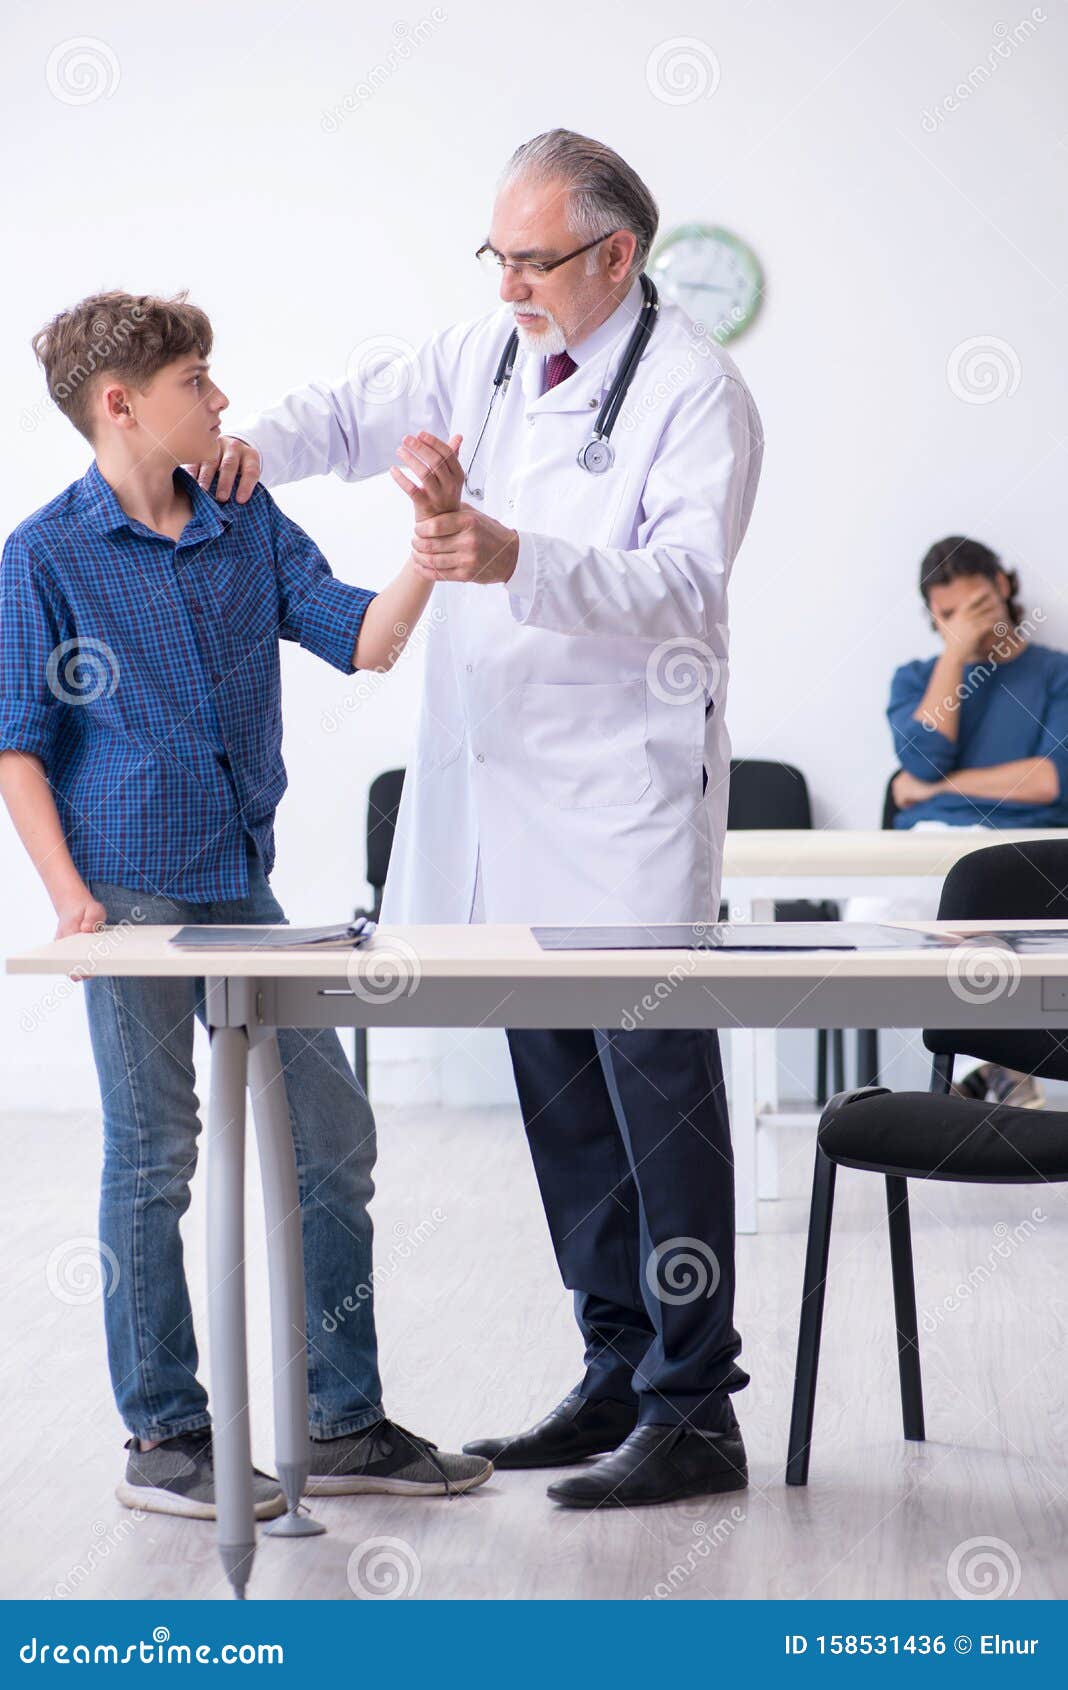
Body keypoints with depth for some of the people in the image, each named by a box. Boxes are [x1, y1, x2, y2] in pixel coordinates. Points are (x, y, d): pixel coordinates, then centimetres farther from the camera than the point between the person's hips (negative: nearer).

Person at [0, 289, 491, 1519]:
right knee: (154, 1160, 1)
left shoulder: (249, 525, 9)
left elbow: (362, 639, 4)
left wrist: (433, 540, -10)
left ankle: (344, 1425, 18)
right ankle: (164, 1438, 14)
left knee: (333, 1140, 7)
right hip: (130, 889, -6)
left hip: (241, 886, 6)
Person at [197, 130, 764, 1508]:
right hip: (503, 796, 8)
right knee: (560, 1097, 12)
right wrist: (263, 442, 3)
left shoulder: (694, 389, -9)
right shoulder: (487, 354, 12)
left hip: (629, 799, -7)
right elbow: (359, 413, 25)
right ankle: (619, 1374, 22)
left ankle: (694, 1413, 0)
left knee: (657, 1092, -7)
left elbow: (680, 582, -20)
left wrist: (518, 560, -33)